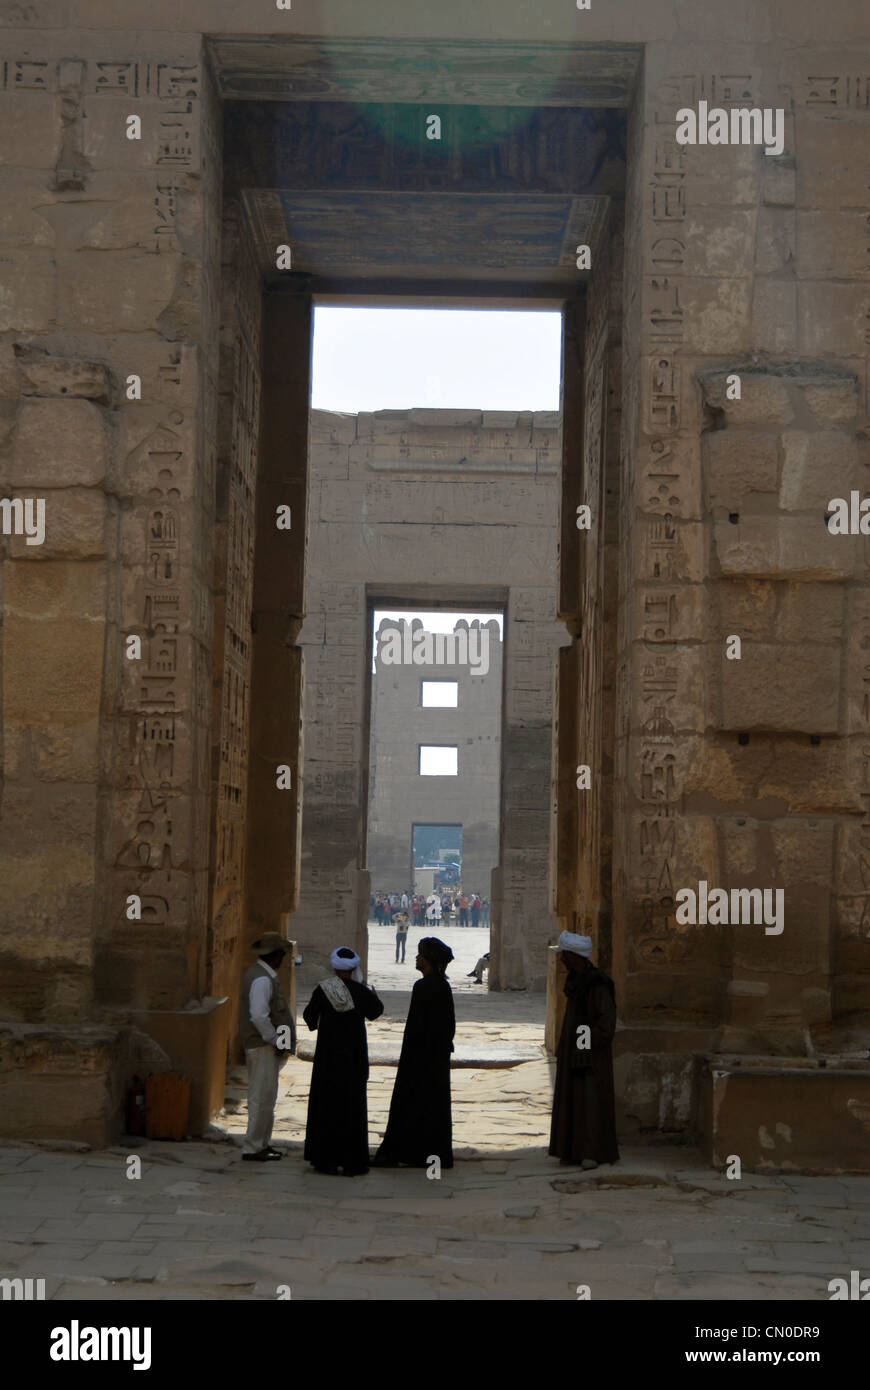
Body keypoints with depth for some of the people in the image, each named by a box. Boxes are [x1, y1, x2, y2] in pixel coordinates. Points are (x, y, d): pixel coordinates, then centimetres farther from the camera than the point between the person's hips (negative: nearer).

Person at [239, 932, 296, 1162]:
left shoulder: (257, 973, 14)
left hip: (267, 1045, 11)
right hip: (263, 1047, -11)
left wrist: (279, 1041, 18)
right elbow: (259, 1016, -26)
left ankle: (262, 1143, 25)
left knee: (265, 1098, 17)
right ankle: (252, 1148, -2)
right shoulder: (262, 979, -19)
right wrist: (277, 1041, -18)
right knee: (262, 1097, -6)